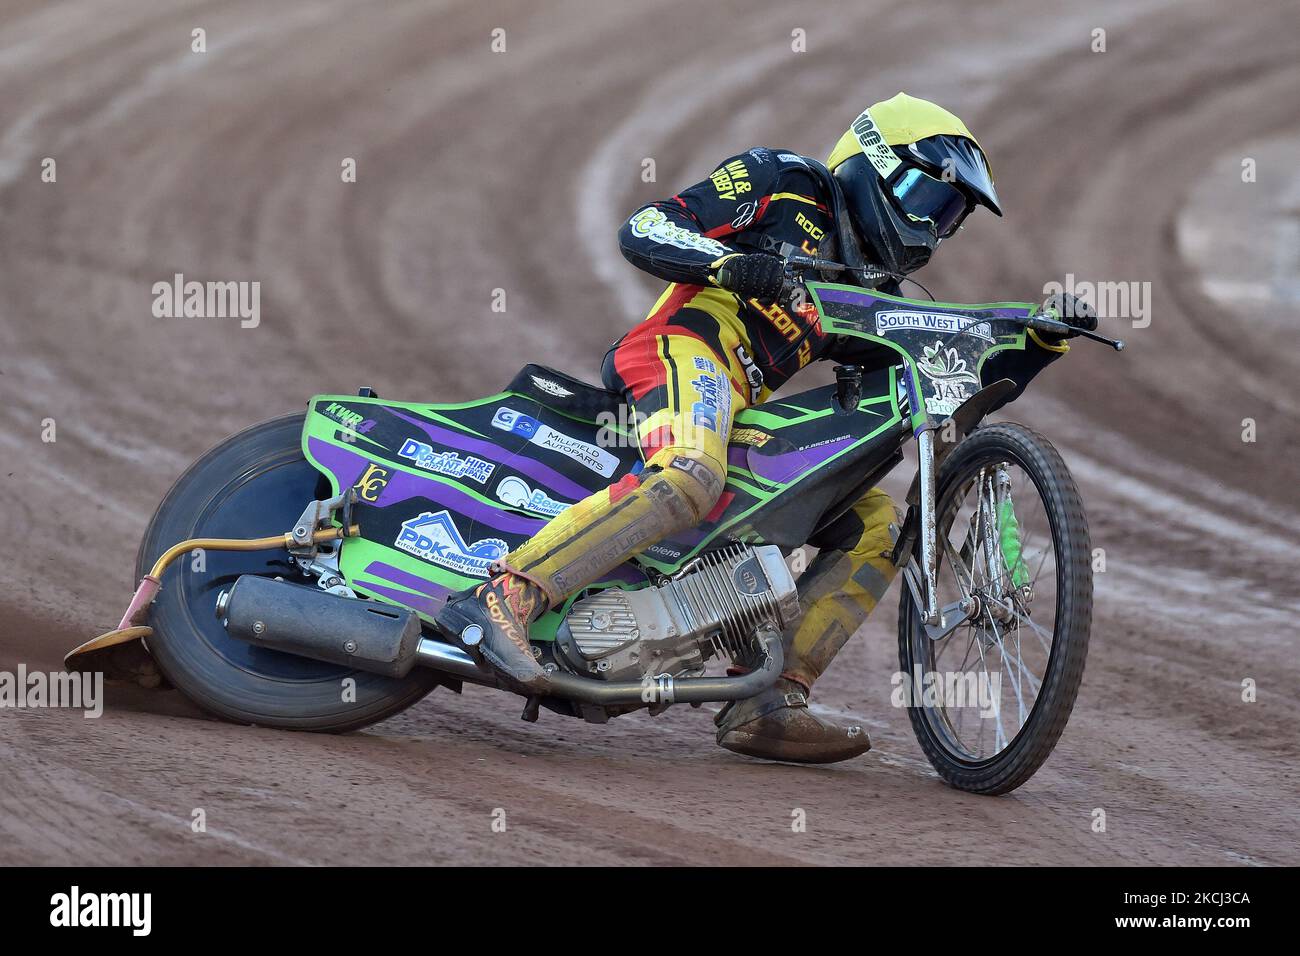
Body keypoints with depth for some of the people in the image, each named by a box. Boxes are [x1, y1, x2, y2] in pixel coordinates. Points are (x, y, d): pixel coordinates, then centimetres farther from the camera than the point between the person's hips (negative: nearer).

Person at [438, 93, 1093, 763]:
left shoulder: (875, 296, 29)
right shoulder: (782, 182, 10)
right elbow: (642, 231, -1)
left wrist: (1042, 342, 12)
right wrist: (728, 262, -19)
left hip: (747, 414, 8)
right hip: (688, 341, -8)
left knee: (875, 524, -2)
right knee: (688, 480, -38)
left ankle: (764, 705, -13)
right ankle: (502, 599, -47)